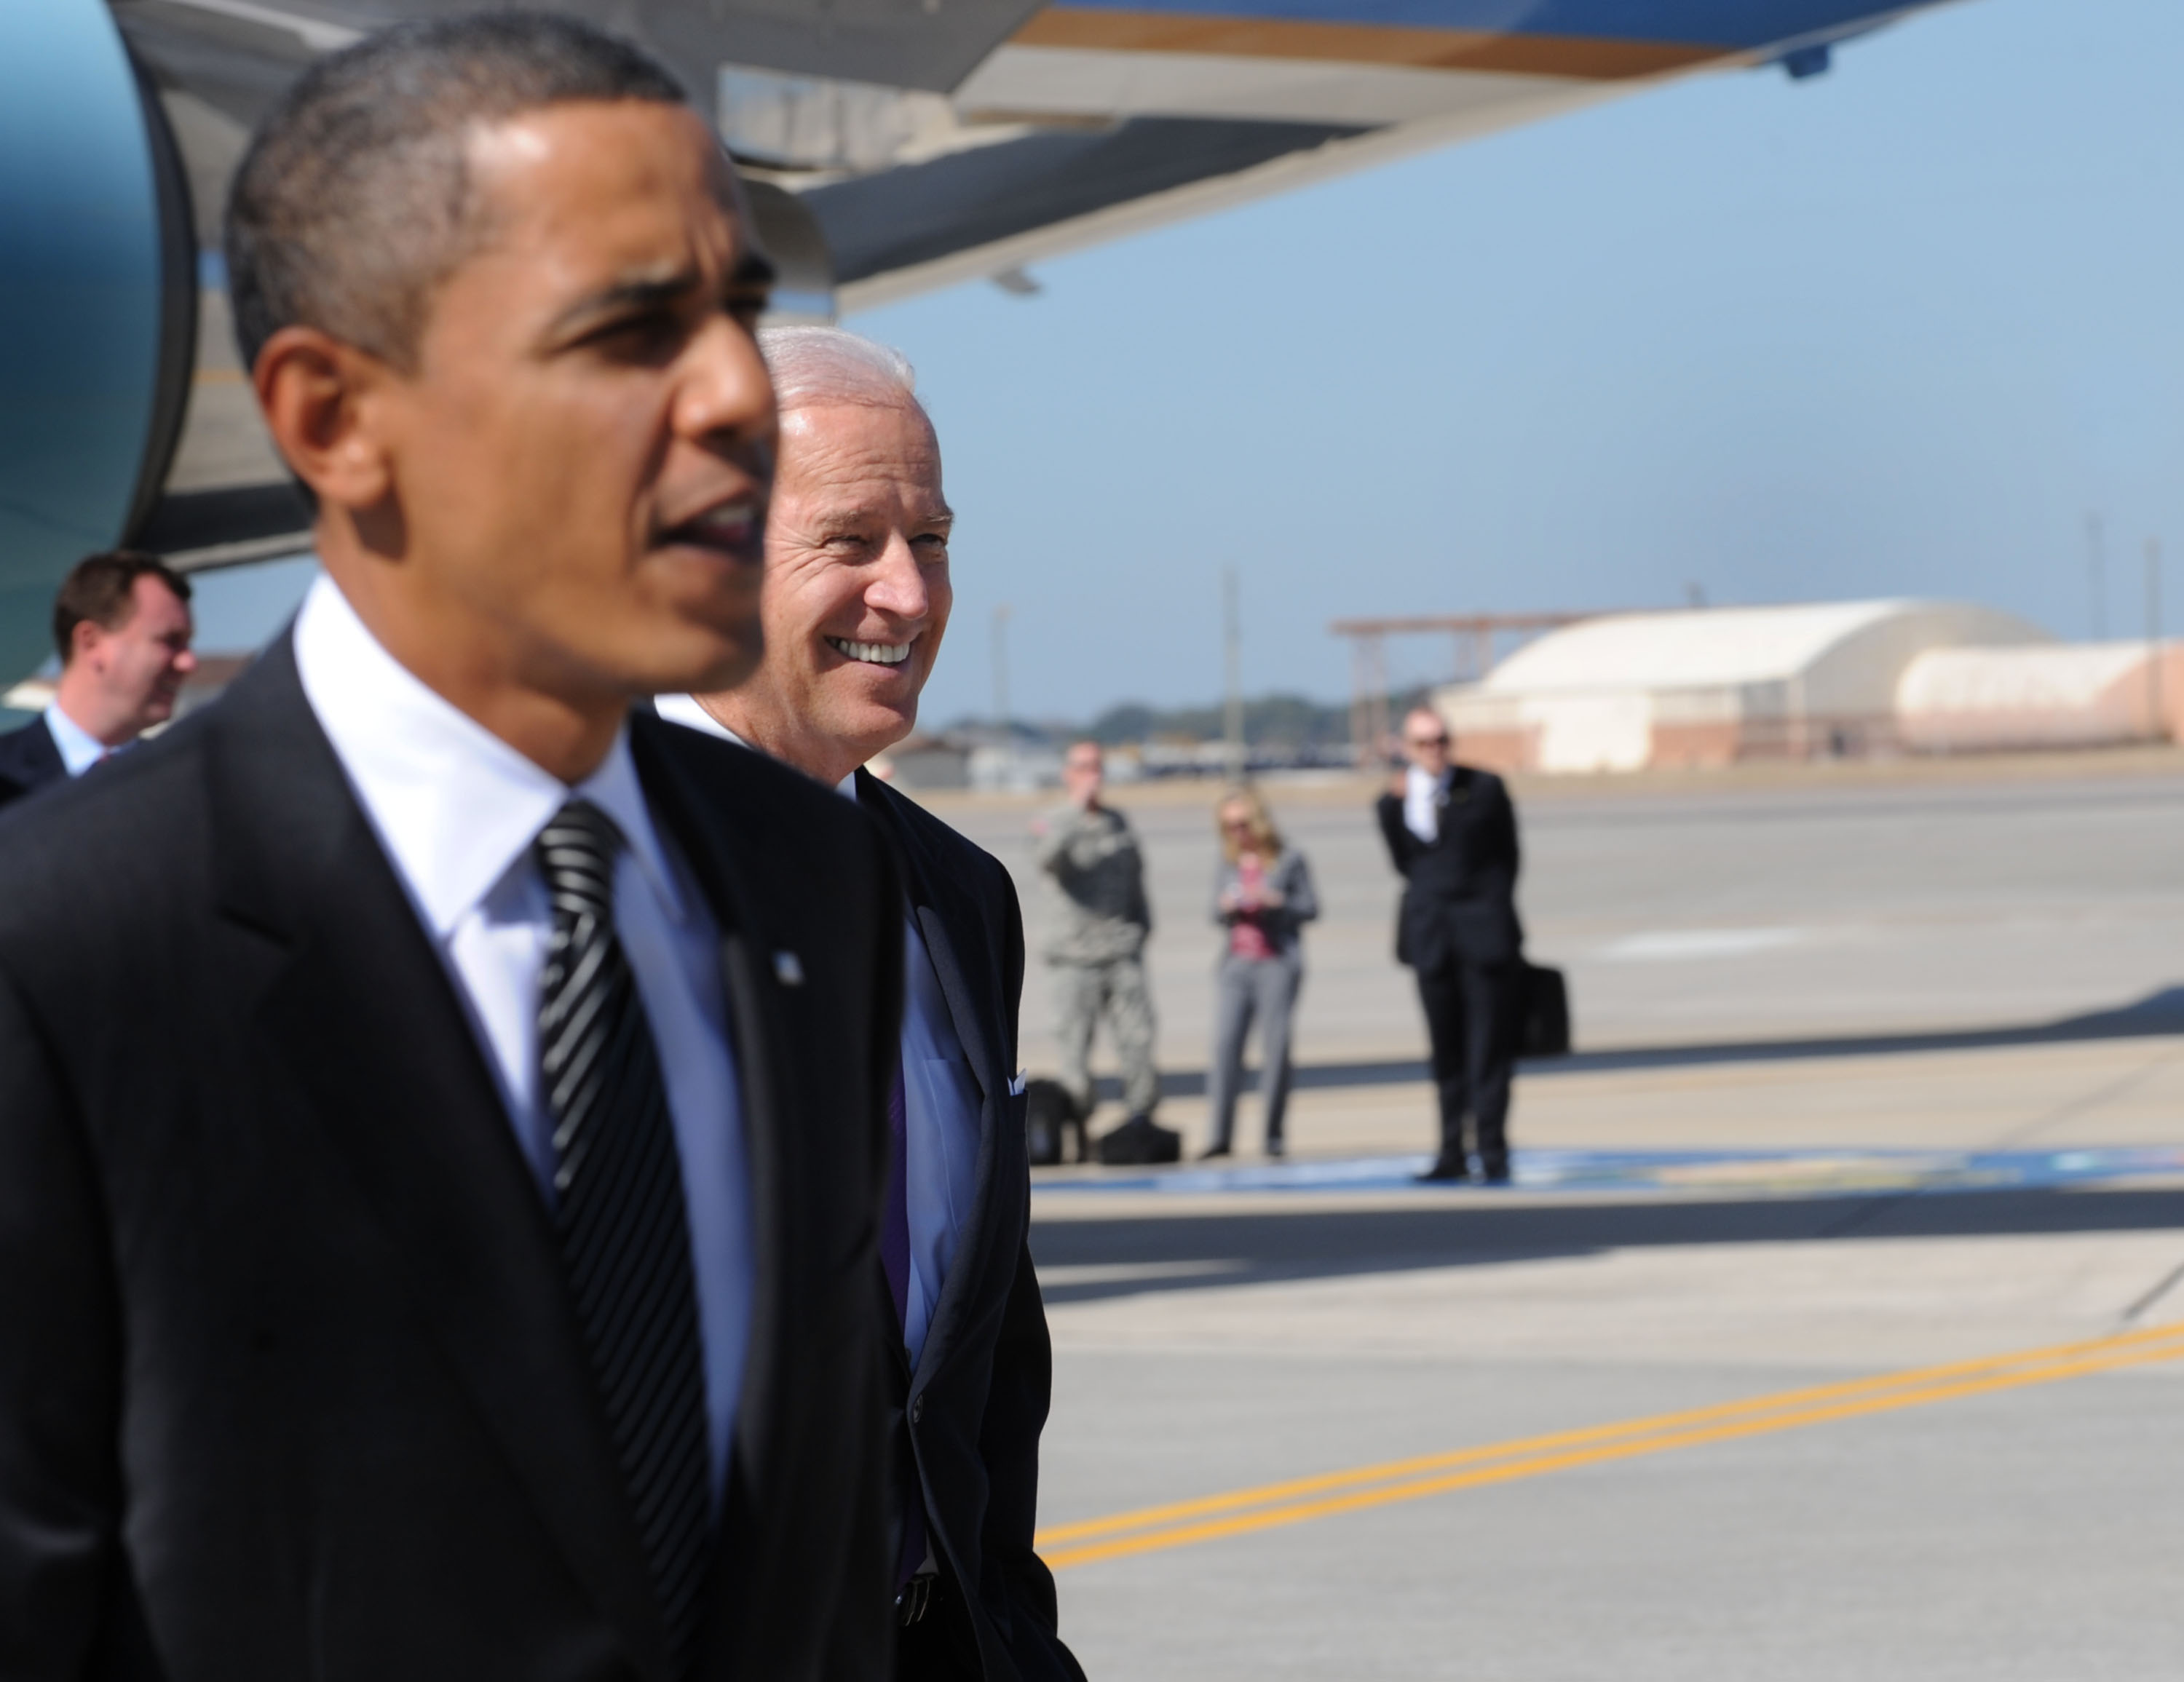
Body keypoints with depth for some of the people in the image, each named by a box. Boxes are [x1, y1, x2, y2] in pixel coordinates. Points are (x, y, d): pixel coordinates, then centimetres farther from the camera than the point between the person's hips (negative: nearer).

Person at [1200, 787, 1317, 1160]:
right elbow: (1216, 916, 15)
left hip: (1278, 963, -3)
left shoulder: (1289, 861, 4)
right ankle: (1220, 1133, -9)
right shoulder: (1227, 866, 15)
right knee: (1225, 1042, -8)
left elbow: (1310, 908, 3)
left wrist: (1277, 902, -13)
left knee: (1276, 1046, -5)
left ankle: (1273, 1133, 1)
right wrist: (1226, 909, -7)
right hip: (1235, 962, 3)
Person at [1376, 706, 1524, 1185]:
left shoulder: (1484, 788, 3)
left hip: (1484, 932, -2)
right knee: (1446, 1050, 6)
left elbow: (1508, 855, 6)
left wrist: (1491, 909, 2)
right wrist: (1396, 802, 3)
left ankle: (1493, 1154, -2)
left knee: (1489, 1046, -4)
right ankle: (1452, 1154, 11)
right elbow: (1404, 863, 9)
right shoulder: (1394, 801, 7)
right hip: (1431, 937, 2)